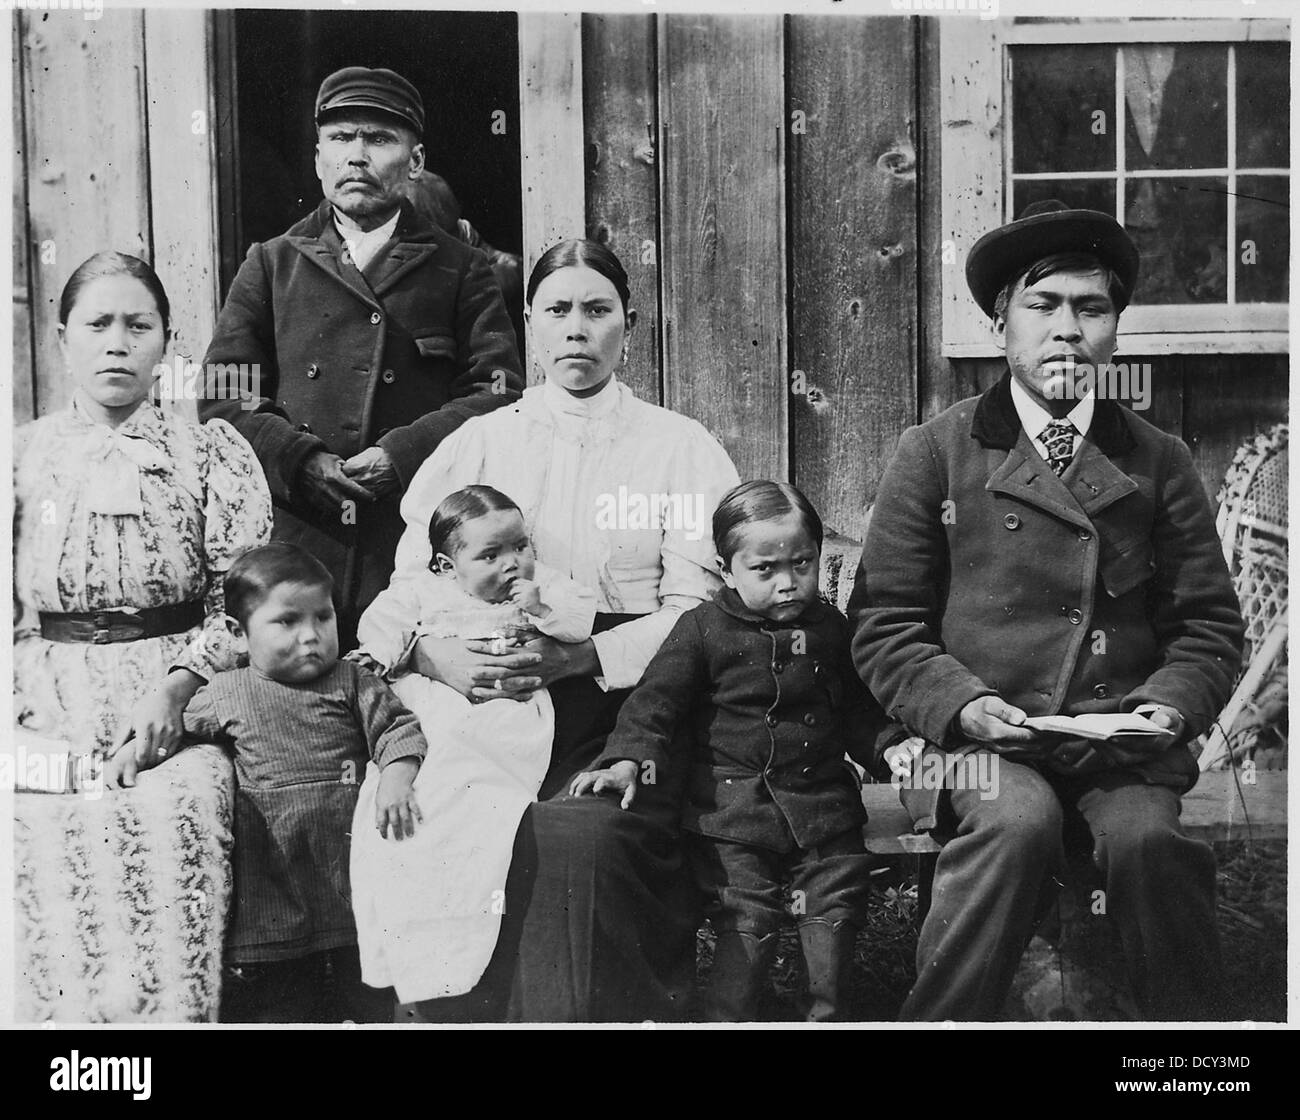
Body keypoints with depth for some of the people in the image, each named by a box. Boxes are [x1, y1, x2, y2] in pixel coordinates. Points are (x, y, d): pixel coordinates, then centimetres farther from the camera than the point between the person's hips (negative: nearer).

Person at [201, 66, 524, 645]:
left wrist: (403, 454, -13)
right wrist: (301, 461, -10)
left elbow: (500, 394, 0)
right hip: (289, 543, 1)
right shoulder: (271, 265, 14)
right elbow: (222, 397, 7)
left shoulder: (458, 271, 11)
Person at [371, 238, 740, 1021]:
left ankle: (597, 1008, -8)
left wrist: (578, 656, -17)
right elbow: (408, 592, 10)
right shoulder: (477, 444, 16)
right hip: (488, 703, 2)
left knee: (583, 833, -29)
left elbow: (696, 612, -1)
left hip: (621, 702, -2)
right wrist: (444, 656, -13)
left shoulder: (681, 449, 10)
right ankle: (473, 1005, -2)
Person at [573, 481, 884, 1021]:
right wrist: (629, 757, -19)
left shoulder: (831, 628, 8)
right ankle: (730, 1017, 10)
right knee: (747, 921, -7)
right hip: (733, 811, -3)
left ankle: (827, 1012, 25)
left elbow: (858, 707, 19)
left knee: (836, 908, 6)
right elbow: (655, 699, -6)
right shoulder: (703, 630, -4)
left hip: (822, 805, 4)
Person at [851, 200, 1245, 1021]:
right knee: (1019, 823, -32)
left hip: (1124, 742, 2)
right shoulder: (935, 454, 7)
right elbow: (885, 623, 5)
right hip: (979, 738, -1)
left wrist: (1170, 704, -5)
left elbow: (1208, 622, 14)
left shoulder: (1159, 462, 14)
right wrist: (961, 705, -11)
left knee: (1147, 837, -28)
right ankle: (944, 1017, -15)